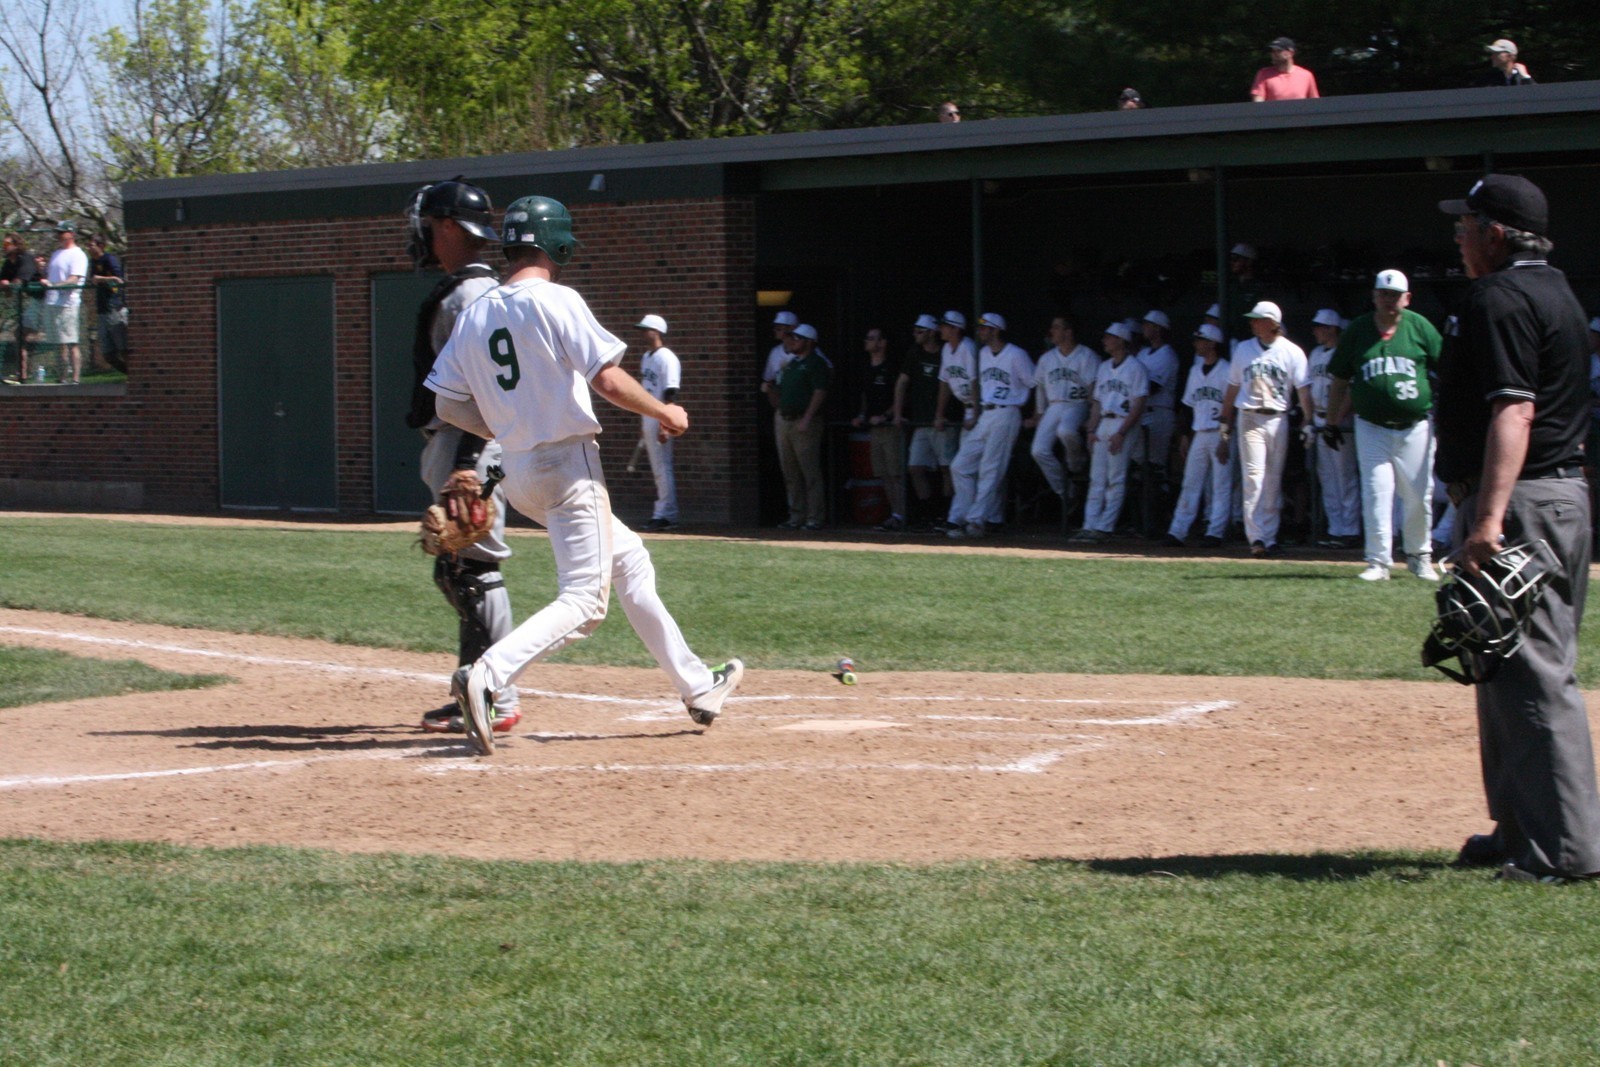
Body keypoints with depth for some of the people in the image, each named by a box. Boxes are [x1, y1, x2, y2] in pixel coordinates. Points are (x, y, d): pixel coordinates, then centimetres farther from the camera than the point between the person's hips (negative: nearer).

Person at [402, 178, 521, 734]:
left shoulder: (473, 294, -14)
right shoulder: (454, 291, 19)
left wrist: (466, 465, -26)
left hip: (469, 445, -11)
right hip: (449, 445, 11)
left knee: (475, 568, -11)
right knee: (454, 572, 15)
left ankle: (498, 701, -10)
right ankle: (471, 689, 21)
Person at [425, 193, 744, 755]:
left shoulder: (474, 316, 7)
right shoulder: (555, 301, -12)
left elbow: (449, 404, 7)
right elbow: (608, 379, -18)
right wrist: (665, 412, -3)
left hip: (517, 474, 8)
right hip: (568, 465, -8)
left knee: (629, 560, 21)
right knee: (583, 601, -7)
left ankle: (697, 686, 25)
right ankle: (487, 677, -27)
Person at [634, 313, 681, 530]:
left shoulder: (666, 358, -12)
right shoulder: (646, 357, 16)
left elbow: (670, 395, -17)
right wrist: (641, 425, 21)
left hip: (660, 420, -9)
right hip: (647, 420, 9)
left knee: (663, 467, -7)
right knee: (657, 470, 11)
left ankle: (666, 514, -5)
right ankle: (661, 512, 14)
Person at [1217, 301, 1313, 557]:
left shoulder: (1292, 352, 2)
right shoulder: (1244, 350, 9)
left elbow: (1303, 389, -2)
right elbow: (1232, 389, 14)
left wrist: (1308, 421, -12)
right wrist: (1225, 424, 12)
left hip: (1278, 420, 0)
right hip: (1249, 419, 0)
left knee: (1273, 481, 4)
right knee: (1253, 476, -12)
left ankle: (1269, 537, 11)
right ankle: (1256, 537, -16)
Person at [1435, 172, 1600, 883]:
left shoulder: (1499, 299, -14)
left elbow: (1514, 409, -24)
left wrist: (1490, 517, -32)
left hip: (1521, 503, -11)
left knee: (1530, 672, -10)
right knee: (1518, 668, 17)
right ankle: (1521, 829, 24)